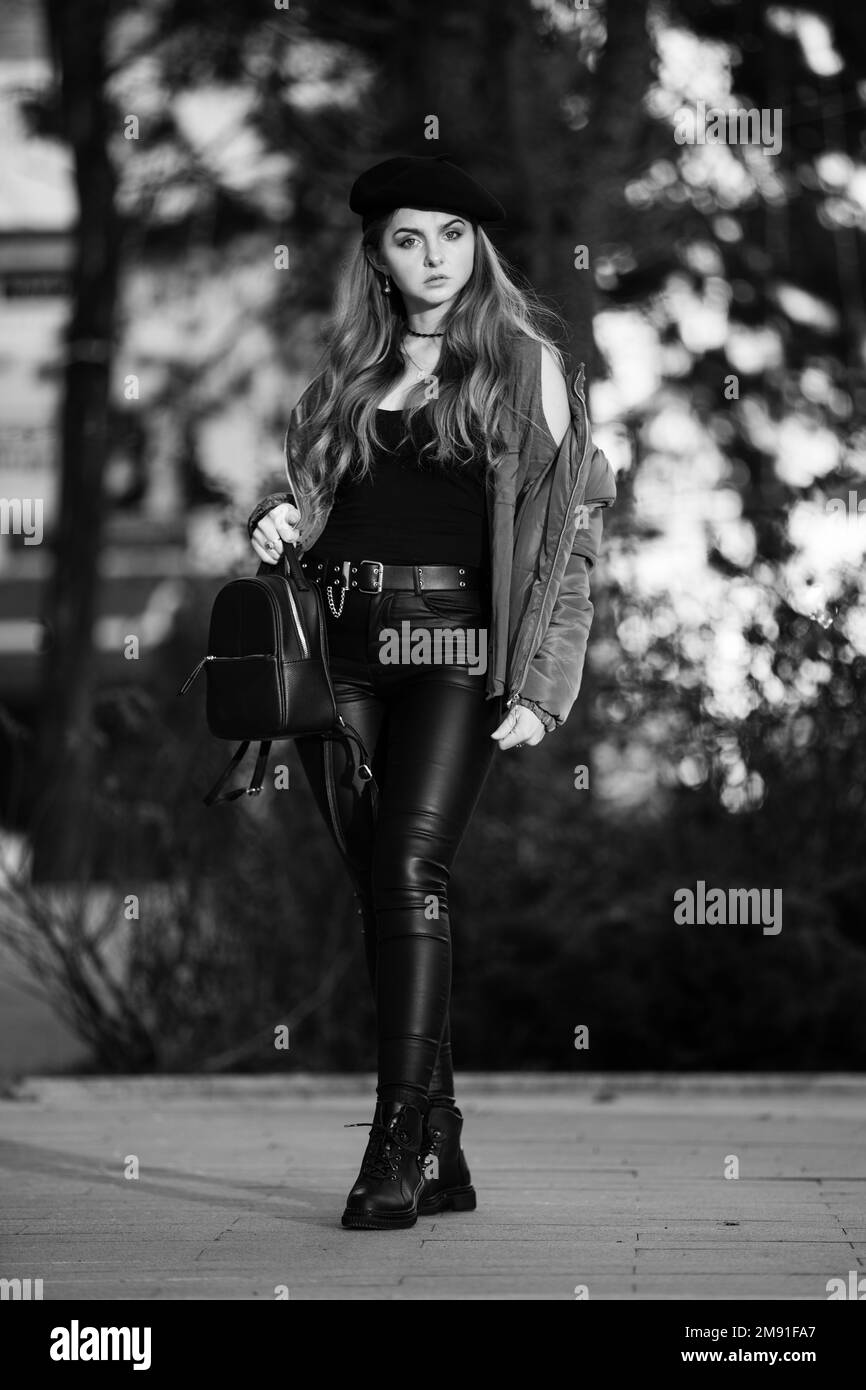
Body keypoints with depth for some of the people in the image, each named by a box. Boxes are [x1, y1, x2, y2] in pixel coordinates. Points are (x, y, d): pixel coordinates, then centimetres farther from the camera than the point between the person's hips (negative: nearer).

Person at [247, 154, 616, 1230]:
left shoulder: (526, 365, 7)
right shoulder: (346, 374, 18)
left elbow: (566, 531, 2)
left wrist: (539, 689, -6)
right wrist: (279, 523, 0)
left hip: (456, 642, -4)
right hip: (341, 643, 4)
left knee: (410, 868, -19)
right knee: (375, 886, 1)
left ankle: (398, 1143, -20)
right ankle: (440, 1149, 7)